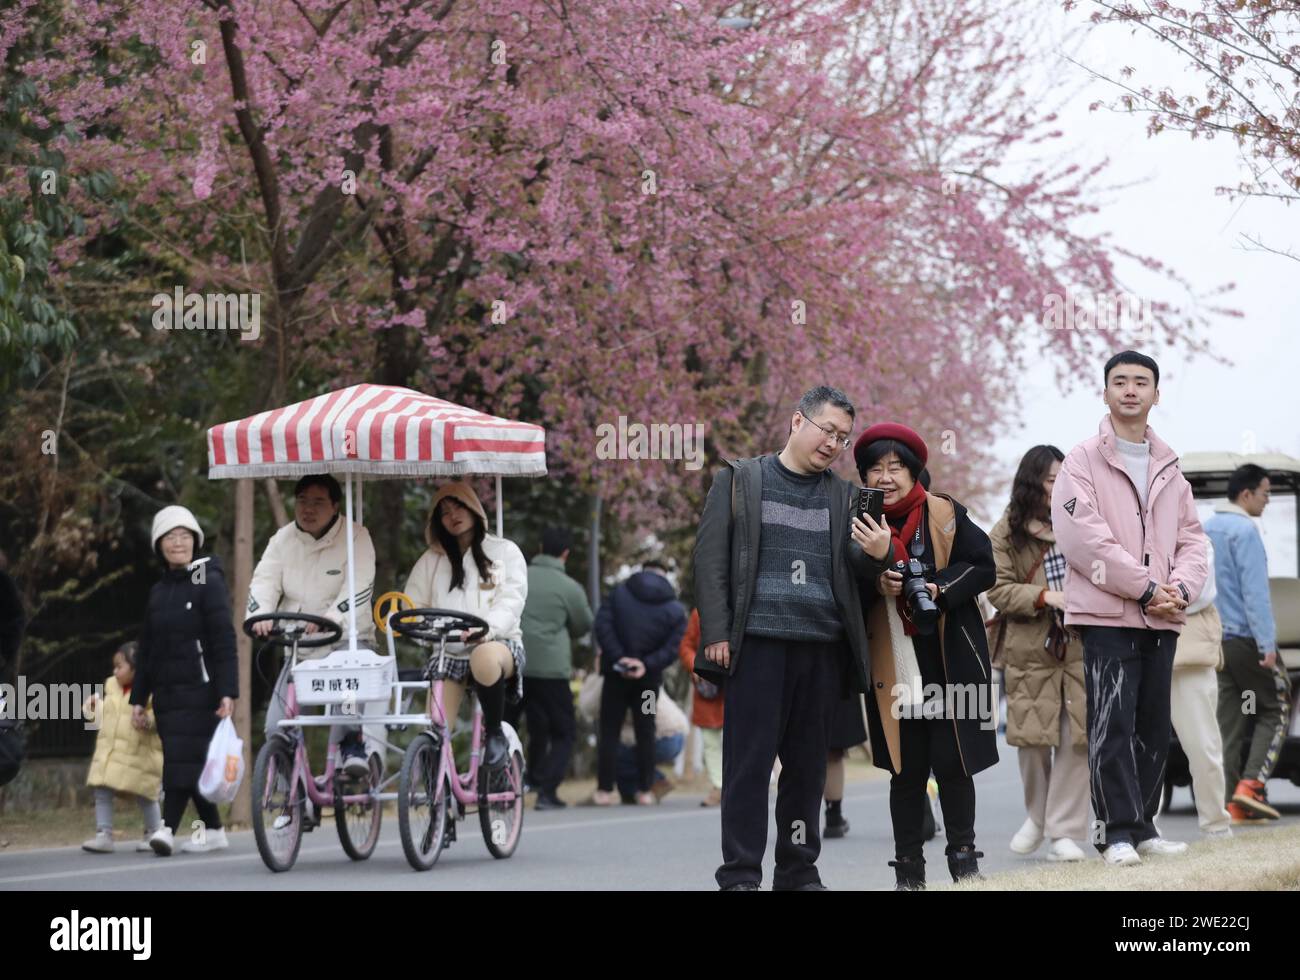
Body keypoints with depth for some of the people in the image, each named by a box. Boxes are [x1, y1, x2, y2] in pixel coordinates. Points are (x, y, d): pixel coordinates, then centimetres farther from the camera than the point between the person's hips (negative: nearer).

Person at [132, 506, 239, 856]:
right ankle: (213, 830, 15)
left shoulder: (209, 582, -3)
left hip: (199, 689, -6)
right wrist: (138, 699, 16)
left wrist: (227, 692, -18)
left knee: (183, 758, -14)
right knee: (191, 762, 8)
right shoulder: (158, 591, 16)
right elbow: (146, 650, 19)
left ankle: (168, 828, -21)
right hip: (166, 692, 7)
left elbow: (224, 641, -10)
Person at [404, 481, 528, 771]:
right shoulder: (432, 560, 21)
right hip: (447, 650, 3)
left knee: (484, 658, -40)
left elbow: (512, 601, -2)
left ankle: (494, 733, -20)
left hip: (497, 643, -3)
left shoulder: (505, 551, 12)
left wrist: (487, 628, -22)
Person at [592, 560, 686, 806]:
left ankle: (604, 790, -1)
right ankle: (645, 790, 8)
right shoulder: (675, 609, 0)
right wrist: (646, 664, -15)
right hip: (649, 678, 1)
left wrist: (618, 657, -15)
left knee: (609, 731, 4)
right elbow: (672, 647, -10)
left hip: (616, 673, -1)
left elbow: (602, 625, -12)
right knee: (645, 732, 10)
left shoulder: (619, 592, -1)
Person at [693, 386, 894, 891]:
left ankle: (799, 871, 13)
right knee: (749, 760, -5)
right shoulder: (739, 479, 7)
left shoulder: (842, 496, 15)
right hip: (756, 642, -3)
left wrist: (877, 554, -13)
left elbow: (854, 570, 11)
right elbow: (711, 559, 1)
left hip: (822, 645, 3)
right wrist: (716, 634, -8)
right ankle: (740, 875, -3)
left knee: (807, 763, 6)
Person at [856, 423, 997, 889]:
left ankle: (963, 856, 12)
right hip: (893, 663, 2)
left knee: (952, 762, -1)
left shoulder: (945, 514, -2)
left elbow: (983, 568, -3)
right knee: (905, 768, 5)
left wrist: (941, 588, -17)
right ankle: (908, 869, 11)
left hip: (949, 657, -2)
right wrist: (875, 586, -14)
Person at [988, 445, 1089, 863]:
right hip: (1030, 649, -1)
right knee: (1034, 739, 1)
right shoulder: (1006, 532, 3)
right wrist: (1044, 597, -16)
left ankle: (1065, 832, 2)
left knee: (1077, 739, -5)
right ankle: (1037, 816, 27)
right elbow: (998, 590, -3)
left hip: (1082, 647, 1)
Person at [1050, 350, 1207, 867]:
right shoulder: (1083, 461, -1)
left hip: (1161, 618, 6)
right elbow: (1082, 536, -13)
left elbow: (1191, 538, 15)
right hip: (1107, 615, -6)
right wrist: (1145, 588, -14)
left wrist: (1180, 587, -6)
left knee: (1153, 728, 8)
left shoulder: (1169, 469, 17)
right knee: (1112, 726, -10)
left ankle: (1142, 827, 15)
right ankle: (1117, 833, -9)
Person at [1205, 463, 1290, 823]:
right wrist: (1267, 644, -20)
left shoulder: (1206, 530, 13)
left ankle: (1234, 801, 3)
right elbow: (1255, 591, -18)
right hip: (1245, 637, -8)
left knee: (1230, 720, 7)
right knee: (1275, 709, 2)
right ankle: (1250, 784, -11)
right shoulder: (1244, 531, -12)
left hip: (1216, 640, 8)